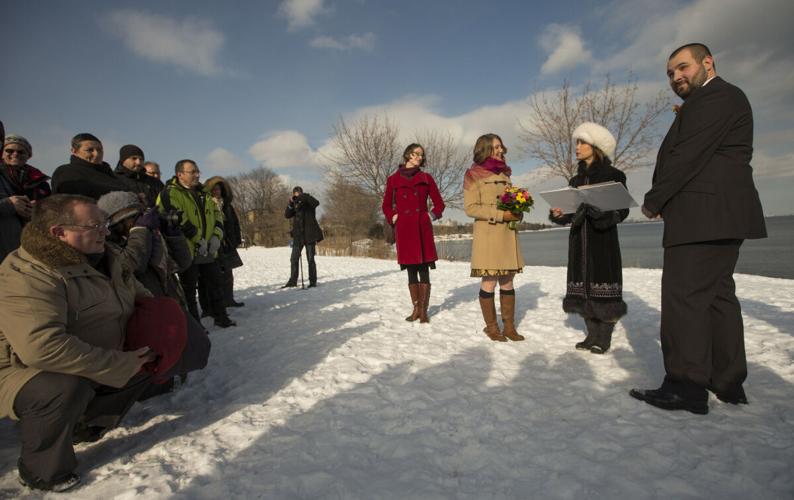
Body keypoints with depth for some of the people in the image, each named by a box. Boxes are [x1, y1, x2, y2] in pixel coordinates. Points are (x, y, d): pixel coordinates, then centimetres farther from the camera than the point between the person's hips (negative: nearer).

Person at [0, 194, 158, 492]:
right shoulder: (27, 277, -27)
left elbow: (139, 295, 16)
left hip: (88, 367, 8)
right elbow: (42, 347, -39)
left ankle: (86, 425, 18)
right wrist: (122, 365, -32)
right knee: (69, 387, -35)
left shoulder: (104, 258, 1)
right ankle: (42, 472, -8)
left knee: (146, 361, 3)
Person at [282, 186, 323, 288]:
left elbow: (316, 203, -22)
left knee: (310, 259, 0)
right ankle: (293, 281, 15)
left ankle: (313, 281, 7)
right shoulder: (294, 204, 10)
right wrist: (290, 203, -15)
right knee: (294, 259, 5)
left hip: (309, 234, -4)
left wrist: (302, 197, -25)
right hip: (298, 235, 4)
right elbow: (287, 215, -1)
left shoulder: (308, 201, 0)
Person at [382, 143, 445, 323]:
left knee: (424, 270, -3)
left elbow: (439, 204, 12)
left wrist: (431, 216, -1)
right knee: (411, 270, 5)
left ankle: (424, 311, 4)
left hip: (423, 228, 0)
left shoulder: (426, 178, 9)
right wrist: (393, 218, 0)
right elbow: (386, 205, 15)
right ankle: (416, 309, 14)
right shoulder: (393, 179, 8)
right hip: (404, 229, 0)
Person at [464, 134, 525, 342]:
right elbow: (470, 208, -10)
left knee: (507, 282, 8)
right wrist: (501, 215, -17)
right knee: (489, 282, -1)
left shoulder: (504, 174, 18)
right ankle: (491, 327, 13)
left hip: (508, 234, 6)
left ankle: (509, 326, 16)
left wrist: (517, 213, 1)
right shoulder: (474, 175, -3)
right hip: (487, 235, -6)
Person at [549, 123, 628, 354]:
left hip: (603, 237, -5)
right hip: (579, 238, 6)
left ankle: (604, 338, 5)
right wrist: (558, 214, -5)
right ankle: (592, 335, 16)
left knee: (602, 282, -5)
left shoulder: (612, 175, -2)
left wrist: (603, 212, -25)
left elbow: (622, 210, -7)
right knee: (584, 285, 6)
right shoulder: (576, 180, 14)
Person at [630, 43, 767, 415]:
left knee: (683, 295, -10)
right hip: (720, 217, 11)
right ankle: (728, 384, 19)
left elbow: (688, 157, -17)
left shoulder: (715, 97, -7)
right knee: (718, 294, 12)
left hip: (704, 216, -11)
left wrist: (653, 201, -8)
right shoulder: (719, 99, 26)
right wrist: (665, 202, 8)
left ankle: (686, 387, -5)